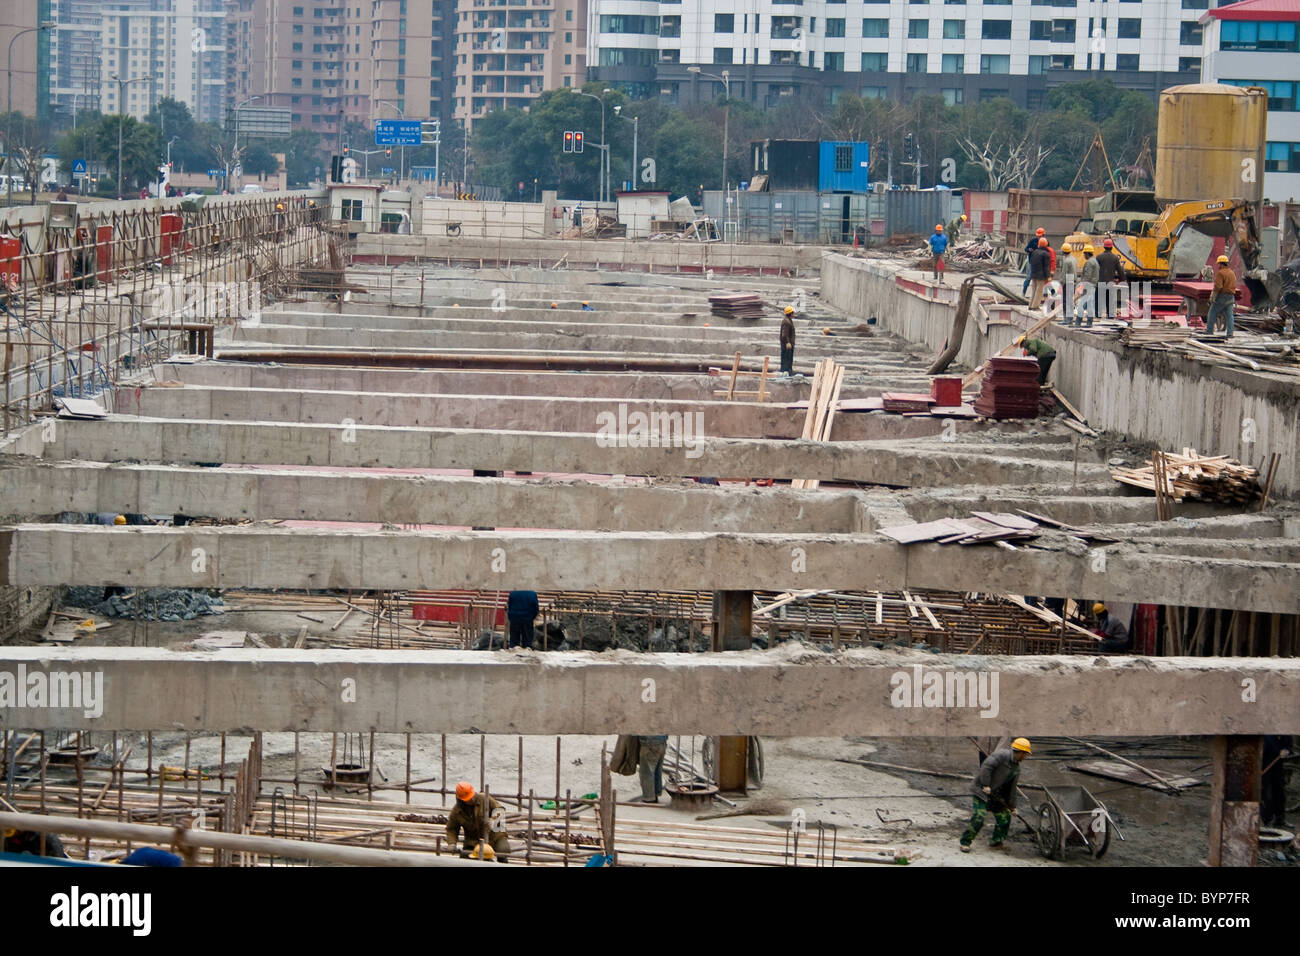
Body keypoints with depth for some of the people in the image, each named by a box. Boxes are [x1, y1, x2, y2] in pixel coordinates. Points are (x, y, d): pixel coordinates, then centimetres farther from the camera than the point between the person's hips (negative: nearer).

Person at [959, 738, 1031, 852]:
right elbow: (986, 766, -26)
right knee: (978, 818, -17)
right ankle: (965, 842, -4)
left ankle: (996, 842, 26)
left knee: (1004, 817, 9)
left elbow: (1011, 787, 19)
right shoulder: (1002, 755, -17)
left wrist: (1012, 805, 19)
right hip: (981, 790, -9)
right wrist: (986, 785, -27)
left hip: (996, 794, 9)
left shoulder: (1016, 767, 12)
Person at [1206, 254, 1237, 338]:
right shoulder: (1232, 273, 13)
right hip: (1231, 297, 7)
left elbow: (1218, 287, -20)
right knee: (1229, 315, 3)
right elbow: (1234, 286, 17)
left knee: (1212, 313, 5)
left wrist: (1213, 298, -16)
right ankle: (1230, 333, -3)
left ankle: (1209, 330, 7)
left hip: (1221, 296, -7)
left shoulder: (1220, 273, -13)